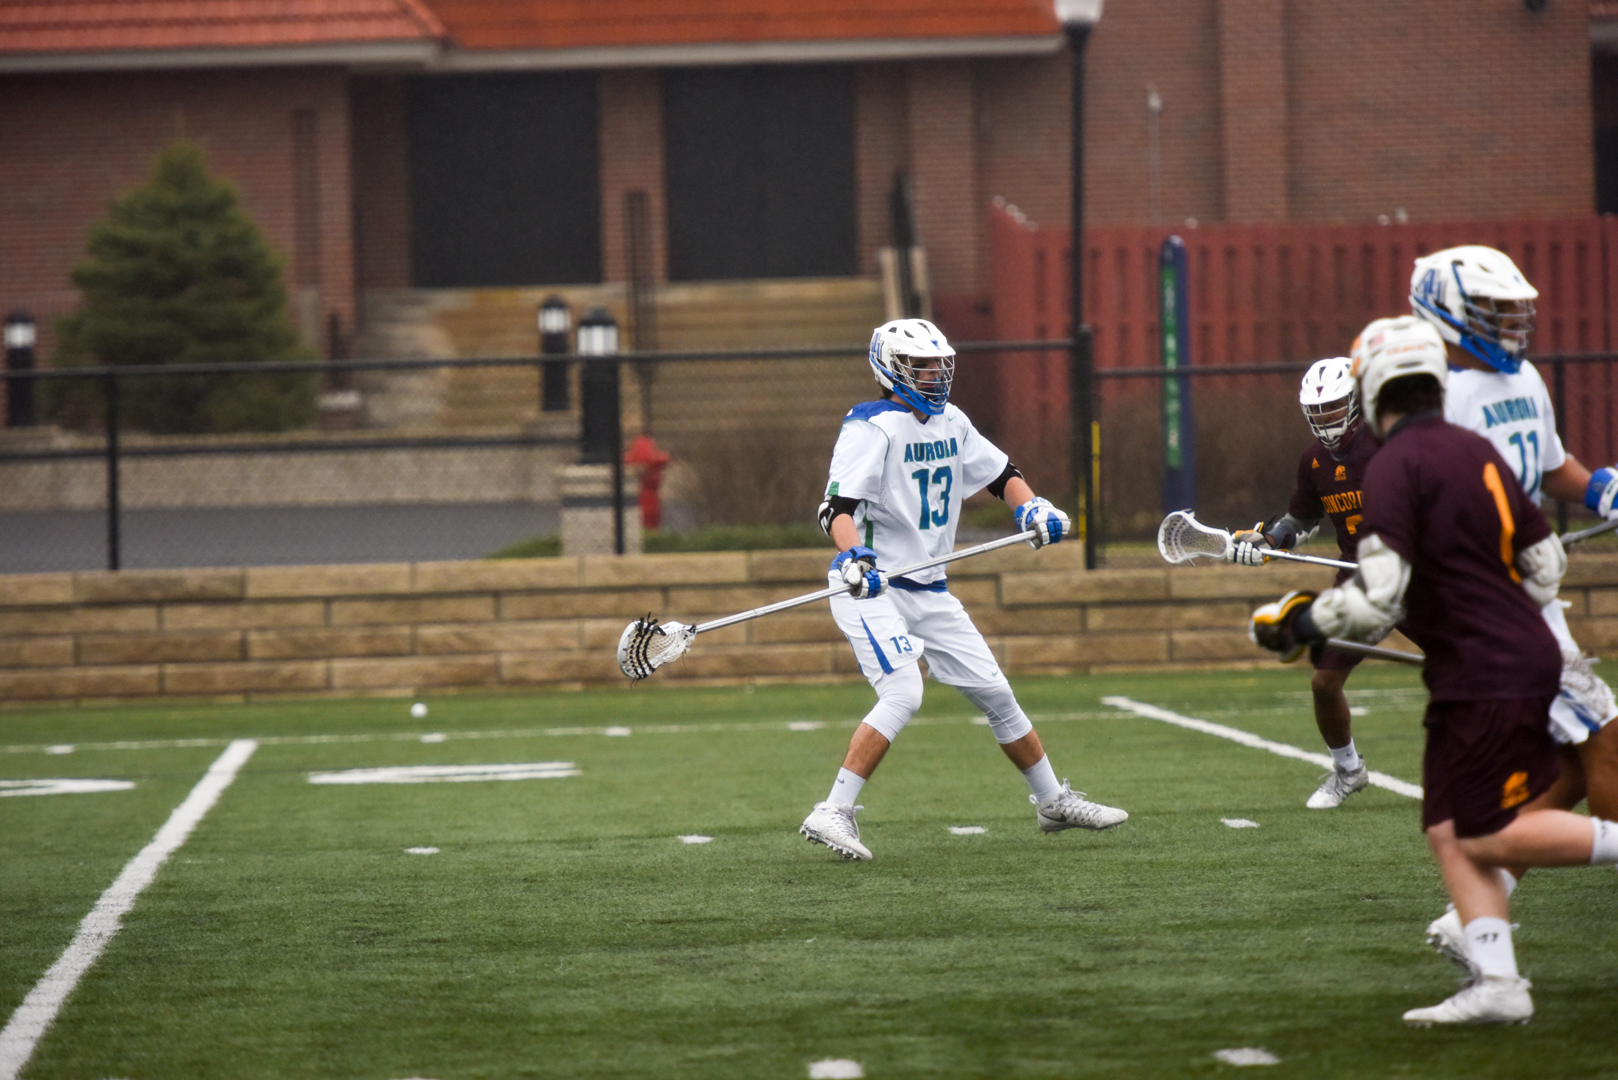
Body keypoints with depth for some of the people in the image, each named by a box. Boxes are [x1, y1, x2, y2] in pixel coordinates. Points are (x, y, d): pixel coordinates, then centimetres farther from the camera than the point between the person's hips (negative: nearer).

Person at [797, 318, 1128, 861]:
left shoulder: (950, 423, 9)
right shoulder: (870, 428, -15)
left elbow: (1001, 473, 22)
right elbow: (838, 508, -25)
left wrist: (1032, 508, 2)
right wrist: (854, 557, -43)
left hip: (930, 592, 8)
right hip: (873, 589, -8)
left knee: (994, 692, 10)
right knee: (903, 694, -25)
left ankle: (1052, 801, 25)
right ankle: (833, 813, -24)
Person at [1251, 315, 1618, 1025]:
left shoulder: (1397, 465, -15)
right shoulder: (1473, 449, 11)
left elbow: (1377, 596, -21)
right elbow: (1545, 561, 16)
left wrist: (1299, 625, -7)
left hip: (1490, 677, -9)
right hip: (1523, 656, 9)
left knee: (1488, 839, -3)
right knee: (1449, 832, 6)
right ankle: (1497, 983, 0)